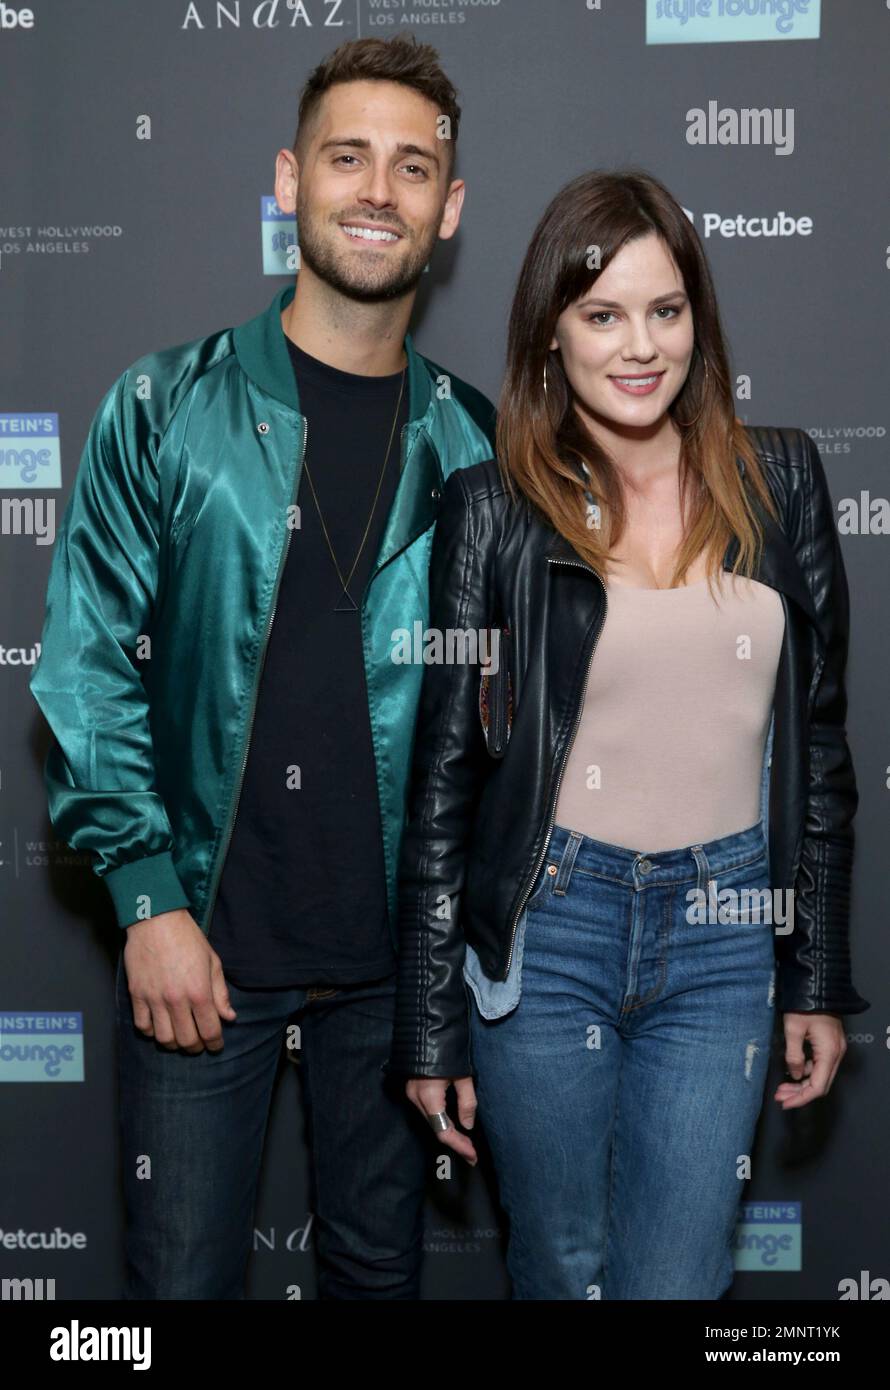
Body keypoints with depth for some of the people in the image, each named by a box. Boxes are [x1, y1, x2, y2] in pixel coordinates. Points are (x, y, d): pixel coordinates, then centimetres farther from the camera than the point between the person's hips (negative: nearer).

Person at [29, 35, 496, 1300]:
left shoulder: (475, 447, 3)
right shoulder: (165, 410, -4)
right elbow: (87, 668, -5)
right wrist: (148, 899, -11)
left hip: (394, 956, 2)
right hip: (200, 943, -2)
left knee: (381, 1268, 18)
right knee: (183, 1277, 10)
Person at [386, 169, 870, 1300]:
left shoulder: (778, 479, 3)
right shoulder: (494, 508, -5)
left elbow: (817, 738, 8)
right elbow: (442, 774, -2)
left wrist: (818, 977, 7)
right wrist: (429, 1027, -1)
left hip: (727, 935, 2)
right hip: (548, 925, -1)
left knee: (675, 1282, 7)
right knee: (561, 1272, 15)